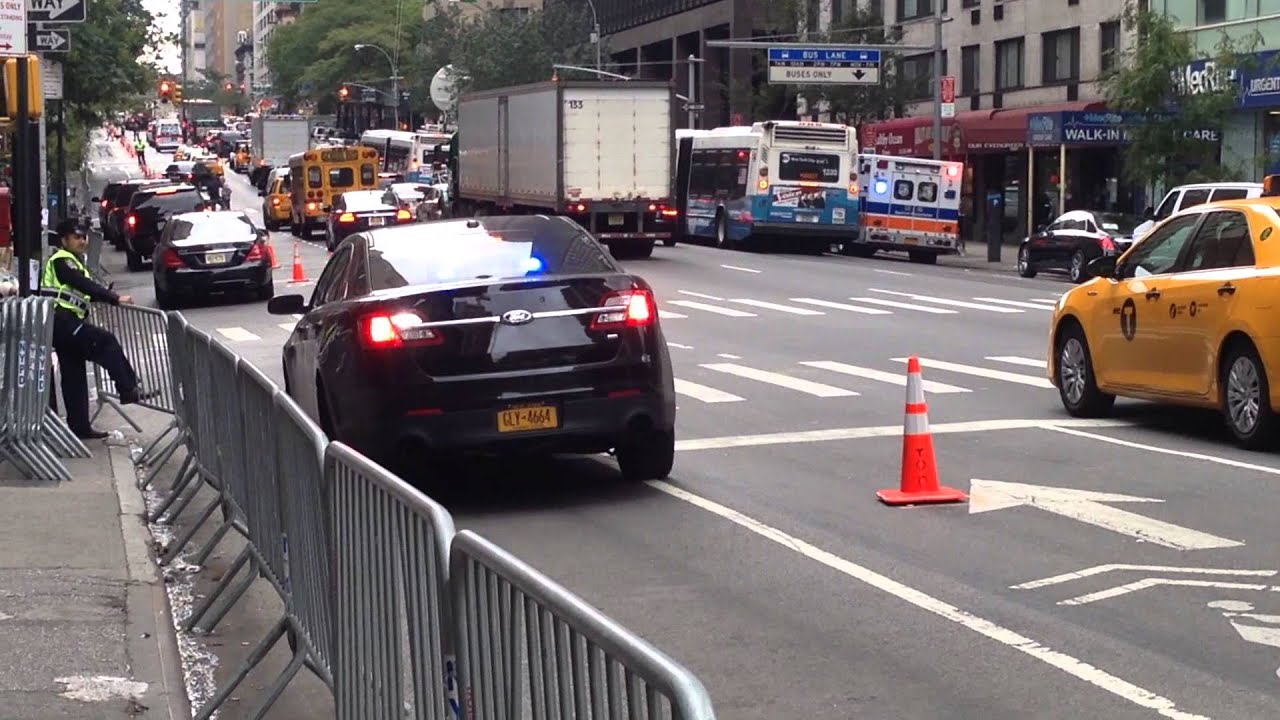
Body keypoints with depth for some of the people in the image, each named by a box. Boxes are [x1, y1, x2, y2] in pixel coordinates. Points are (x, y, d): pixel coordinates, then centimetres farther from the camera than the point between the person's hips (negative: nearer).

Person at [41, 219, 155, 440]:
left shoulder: (74, 263, 25)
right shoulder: (62, 261, -7)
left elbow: (84, 290, 22)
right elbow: (86, 286, -18)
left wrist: (108, 296, 6)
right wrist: (115, 298, -19)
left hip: (65, 325, 10)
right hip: (60, 319, -10)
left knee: (74, 376, 9)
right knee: (105, 340, -18)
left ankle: (79, 426, 11)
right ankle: (129, 390, -20)